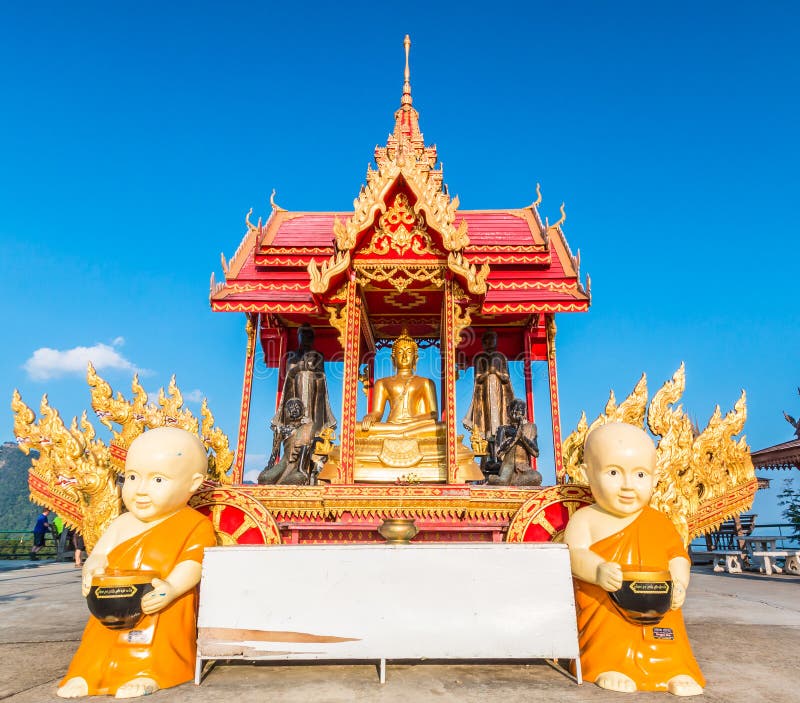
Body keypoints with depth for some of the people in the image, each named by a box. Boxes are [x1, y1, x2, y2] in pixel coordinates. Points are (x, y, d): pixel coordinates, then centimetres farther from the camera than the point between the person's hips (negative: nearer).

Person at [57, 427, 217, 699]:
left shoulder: (195, 526, -5)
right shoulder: (122, 524, 13)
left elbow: (192, 564, -15)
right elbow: (100, 554, 10)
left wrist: (171, 587, -35)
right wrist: (92, 568, -15)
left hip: (166, 612, -5)